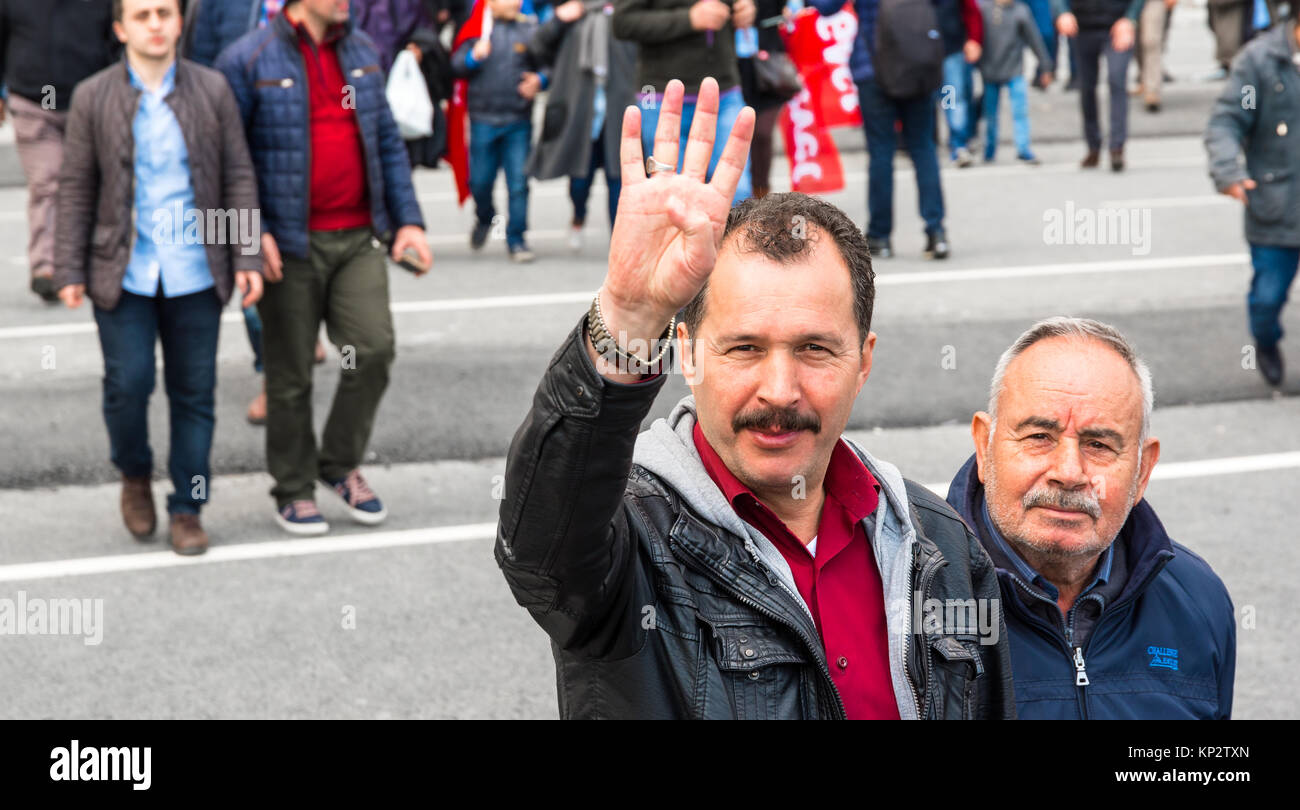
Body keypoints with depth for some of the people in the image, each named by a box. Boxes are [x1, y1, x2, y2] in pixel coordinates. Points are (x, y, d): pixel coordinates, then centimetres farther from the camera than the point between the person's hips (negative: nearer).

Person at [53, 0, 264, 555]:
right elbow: (76, 188, 4)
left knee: (193, 392, 4)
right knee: (128, 384, -7)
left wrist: (247, 256, -1)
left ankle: (187, 509, 16)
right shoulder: (93, 98, 0)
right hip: (124, 272, -1)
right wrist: (69, 270, 0)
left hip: (195, 274, 1)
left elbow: (238, 177, 5)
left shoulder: (212, 90, 2)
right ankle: (134, 475, 22)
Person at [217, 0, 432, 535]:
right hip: (289, 246, -4)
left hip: (359, 238, 4)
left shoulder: (362, 52, 11)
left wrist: (408, 220, 9)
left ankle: (341, 464, 14)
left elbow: (388, 143, 16)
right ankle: (293, 490, 20)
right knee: (290, 374, 4)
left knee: (373, 349, -9)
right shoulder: (248, 61, -6)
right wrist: (251, 231, -15)